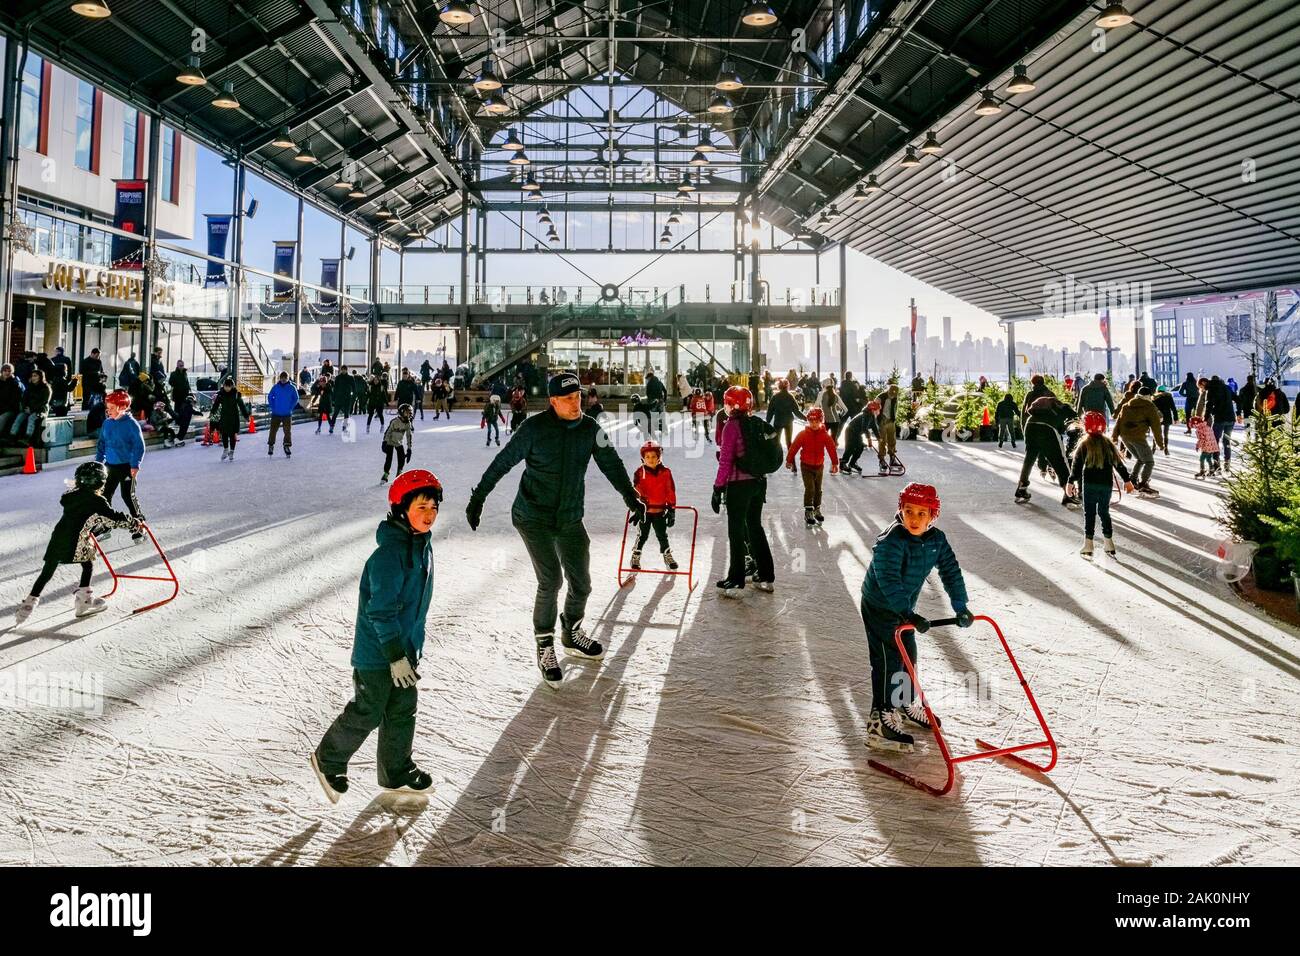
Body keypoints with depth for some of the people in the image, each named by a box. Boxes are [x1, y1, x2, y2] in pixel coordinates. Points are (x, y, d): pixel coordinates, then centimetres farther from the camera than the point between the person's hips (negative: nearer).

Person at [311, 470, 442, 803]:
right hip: (377, 651, -8)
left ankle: (397, 772, 32)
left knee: (403, 710, 16)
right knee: (368, 713, 6)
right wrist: (396, 656, -23)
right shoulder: (389, 553, -26)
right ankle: (328, 760, 29)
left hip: (404, 647, 8)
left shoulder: (423, 545, 3)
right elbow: (381, 610, -25)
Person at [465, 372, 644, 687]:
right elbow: (502, 463, -7)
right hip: (533, 517, -5)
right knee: (551, 579, -16)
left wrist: (630, 496, -1)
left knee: (581, 583, 11)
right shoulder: (535, 428, -14)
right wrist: (478, 498, -4)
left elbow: (611, 463, 5)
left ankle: (572, 635, 38)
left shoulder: (590, 428, -3)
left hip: (570, 519, 5)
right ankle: (545, 646, 2)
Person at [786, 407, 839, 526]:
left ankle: (817, 510, 32)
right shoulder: (803, 434, -12)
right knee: (810, 489, -12)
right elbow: (794, 447, -7)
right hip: (806, 466, -3)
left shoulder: (825, 435, -6)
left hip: (819, 466, 3)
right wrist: (789, 460, -3)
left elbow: (832, 449, -3)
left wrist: (835, 463, -3)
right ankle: (808, 513, -8)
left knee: (818, 489, 15)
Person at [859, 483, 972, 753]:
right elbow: (888, 581, -37)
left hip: (904, 609, 8)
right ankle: (880, 723, -4)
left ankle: (907, 705, 40)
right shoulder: (891, 541, -30)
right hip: (879, 608, -7)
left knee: (909, 655, 19)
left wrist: (961, 607, -9)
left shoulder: (937, 540, -7)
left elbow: (951, 571, -1)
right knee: (888, 661, -9)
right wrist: (908, 613, -44)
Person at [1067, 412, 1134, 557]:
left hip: (1089, 484, -3)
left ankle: (1088, 545, -3)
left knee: (1089, 513, 1)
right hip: (1107, 484, 3)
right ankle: (1109, 543, 17)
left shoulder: (1084, 445, -5)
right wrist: (1127, 480, 15)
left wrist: (1071, 482, -8)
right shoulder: (1108, 444, 5)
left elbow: (1076, 465, -9)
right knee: (1104, 512, 15)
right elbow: (1118, 463, 9)